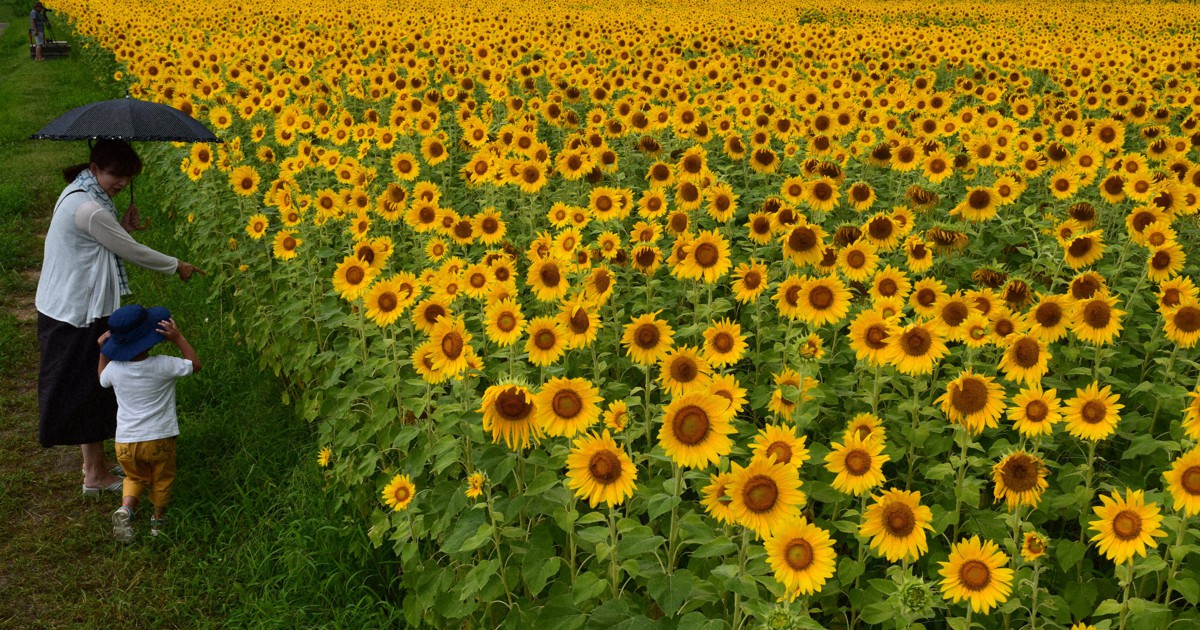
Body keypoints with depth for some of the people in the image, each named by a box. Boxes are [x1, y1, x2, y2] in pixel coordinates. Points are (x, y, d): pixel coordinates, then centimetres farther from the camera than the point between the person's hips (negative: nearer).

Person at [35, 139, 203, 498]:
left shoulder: (78, 195, 7)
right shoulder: (89, 209, -25)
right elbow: (132, 253, -16)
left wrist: (123, 227, -3)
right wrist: (176, 266, -2)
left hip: (67, 306, 10)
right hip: (80, 314, -10)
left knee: (91, 388, 19)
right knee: (90, 389, 2)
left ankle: (94, 463, 32)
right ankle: (96, 475, 15)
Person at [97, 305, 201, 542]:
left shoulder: (114, 369, -10)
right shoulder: (163, 366, -19)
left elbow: (103, 379, 16)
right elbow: (195, 365, -2)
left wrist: (103, 350, 18)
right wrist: (178, 338, -6)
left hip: (126, 441, 2)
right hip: (159, 440, -2)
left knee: (135, 478, 24)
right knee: (162, 480, 22)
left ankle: (126, 508, -3)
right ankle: (159, 521, 36)